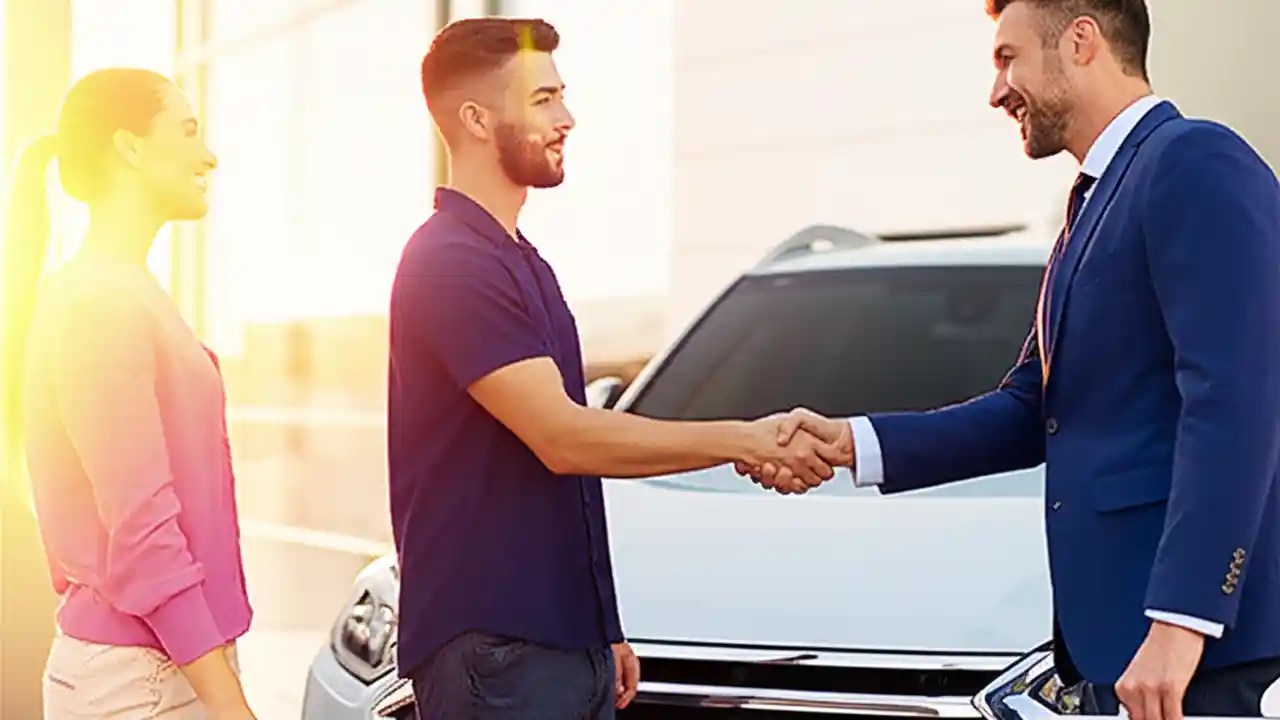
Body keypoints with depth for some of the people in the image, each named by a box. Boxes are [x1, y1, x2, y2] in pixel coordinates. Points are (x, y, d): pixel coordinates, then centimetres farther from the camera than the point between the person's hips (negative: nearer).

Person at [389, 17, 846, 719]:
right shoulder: (451, 264, -14)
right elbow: (563, 438, -21)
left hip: (566, 640, 9)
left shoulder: (521, 262, 18)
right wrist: (746, 439, -19)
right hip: (494, 656, -9)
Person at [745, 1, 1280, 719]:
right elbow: (1031, 410, 19)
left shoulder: (1195, 163, -11)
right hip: (1116, 630, 10)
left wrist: (1179, 620, -26)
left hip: (1201, 634, -10)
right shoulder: (1097, 200, 21)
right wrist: (852, 442, 7)